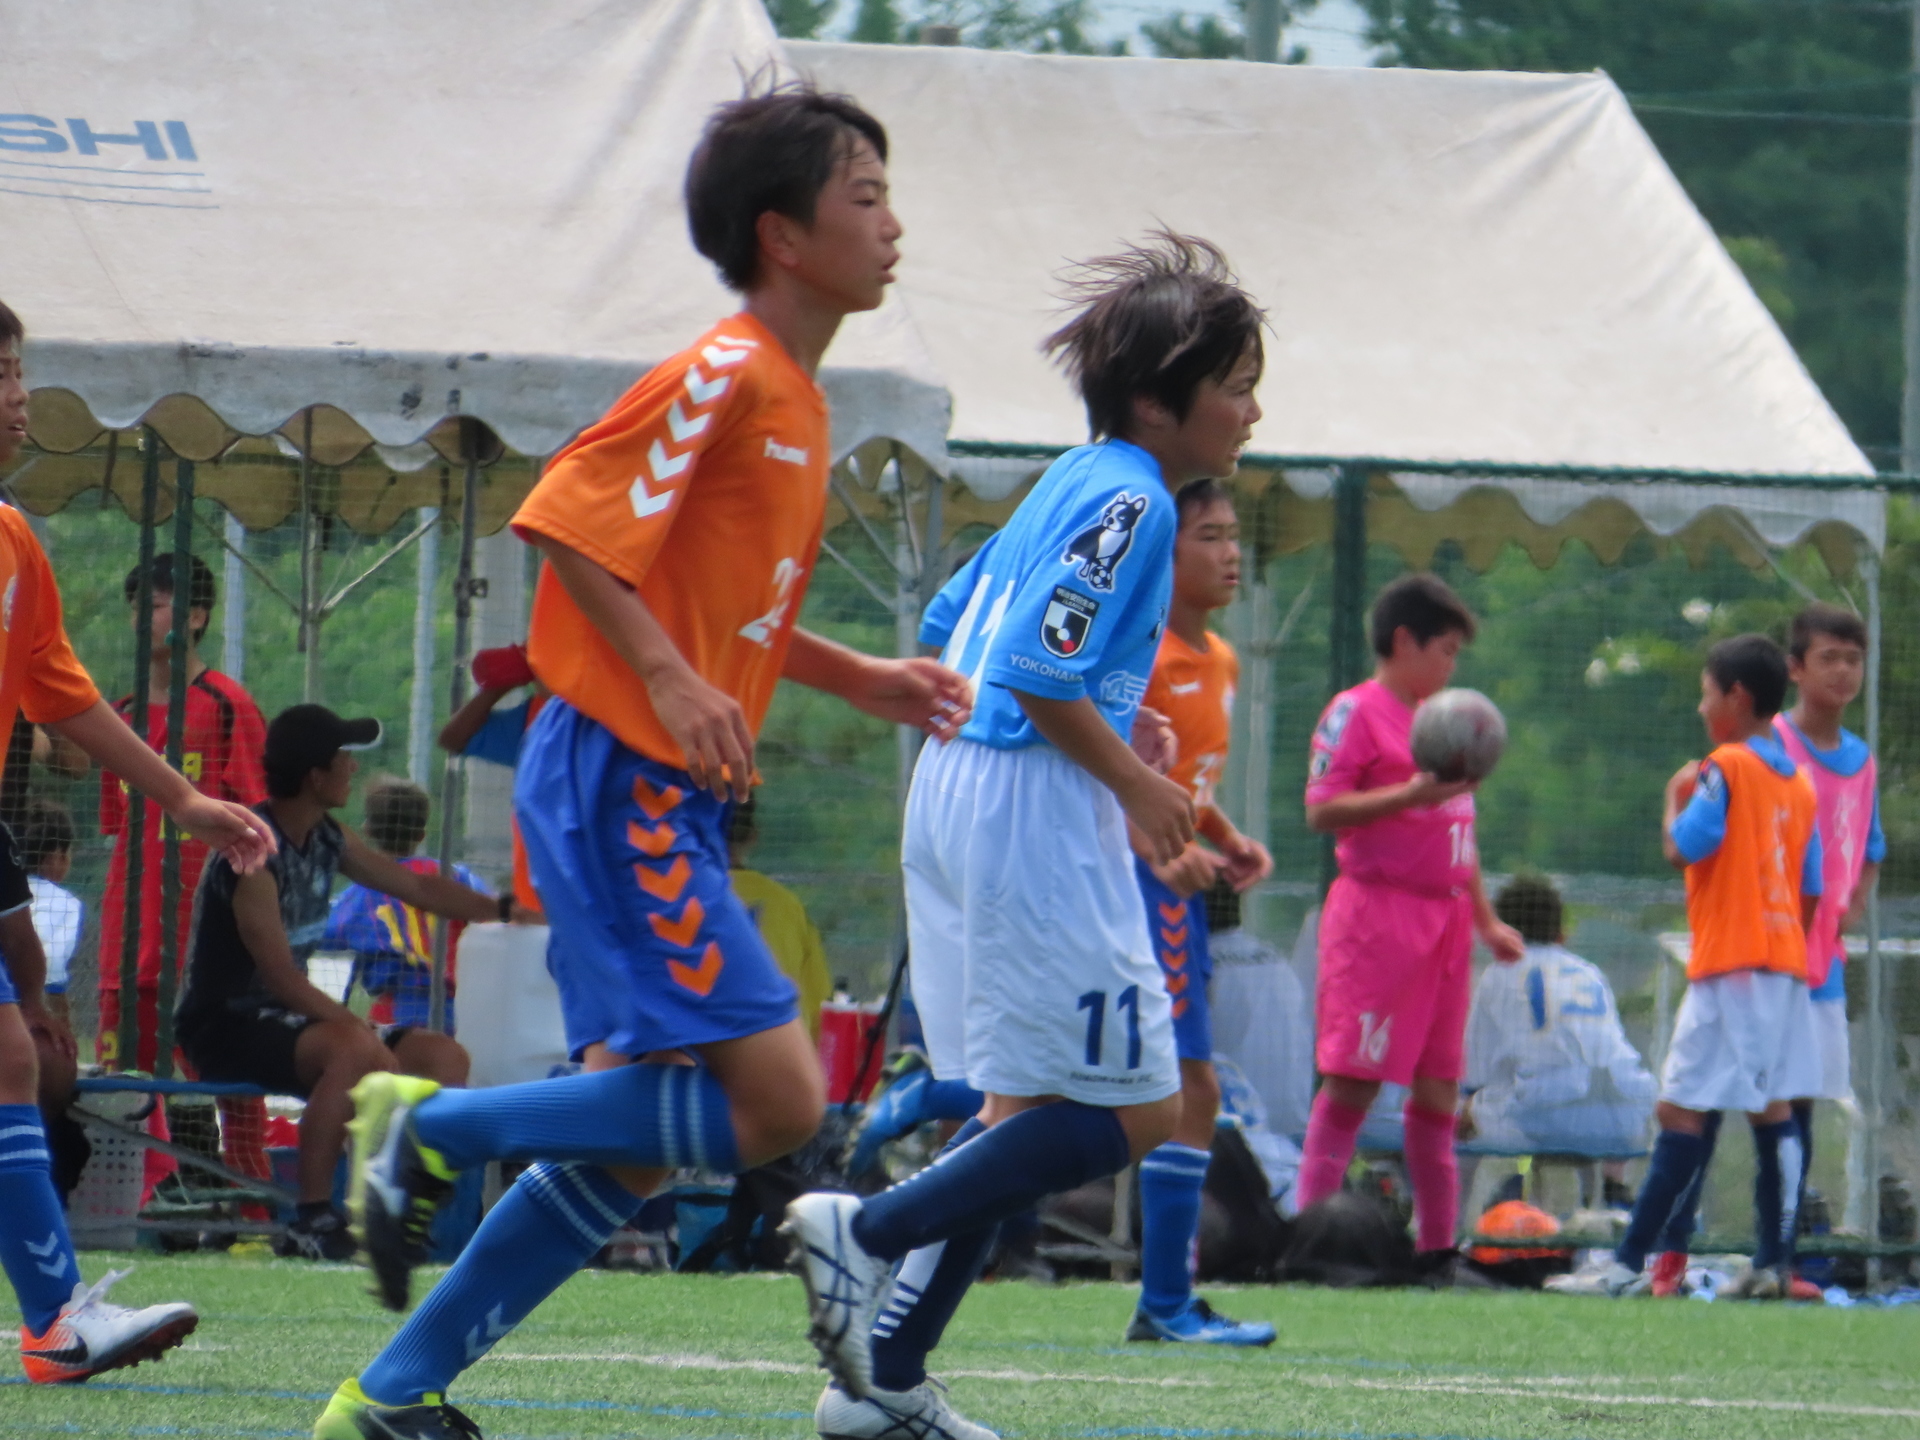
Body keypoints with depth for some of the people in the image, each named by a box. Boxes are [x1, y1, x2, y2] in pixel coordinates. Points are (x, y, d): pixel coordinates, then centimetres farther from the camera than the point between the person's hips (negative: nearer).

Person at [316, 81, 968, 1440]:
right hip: (621, 783, -10)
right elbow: (570, 526, -17)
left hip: (668, 802, 10)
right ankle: (433, 1129, -7)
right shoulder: (722, 377, -12)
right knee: (776, 1100, -15)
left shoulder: (796, 405, 17)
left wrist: (864, 680, 17)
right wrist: (670, 682, -23)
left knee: (640, 1139, 8)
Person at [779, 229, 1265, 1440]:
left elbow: (954, 630, 22)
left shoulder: (1074, 482, 16)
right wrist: (1135, 780, -10)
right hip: (1035, 809, -10)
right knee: (1132, 1111, -7)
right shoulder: (1129, 500, -12)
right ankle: (870, 1231, -7)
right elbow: (1041, 670, -21)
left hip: (955, 794, 10)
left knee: (1028, 1111, 15)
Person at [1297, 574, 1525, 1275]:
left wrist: (1486, 919, 25)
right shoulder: (1356, 712, -5)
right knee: (1353, 1079, -9)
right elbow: (1322, 810, -15)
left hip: (1444, 919, 8)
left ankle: (1437, 1243, 12)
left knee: (1438, 1085, 8)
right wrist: (1413, 794, -24)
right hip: (1378, 909, -8)